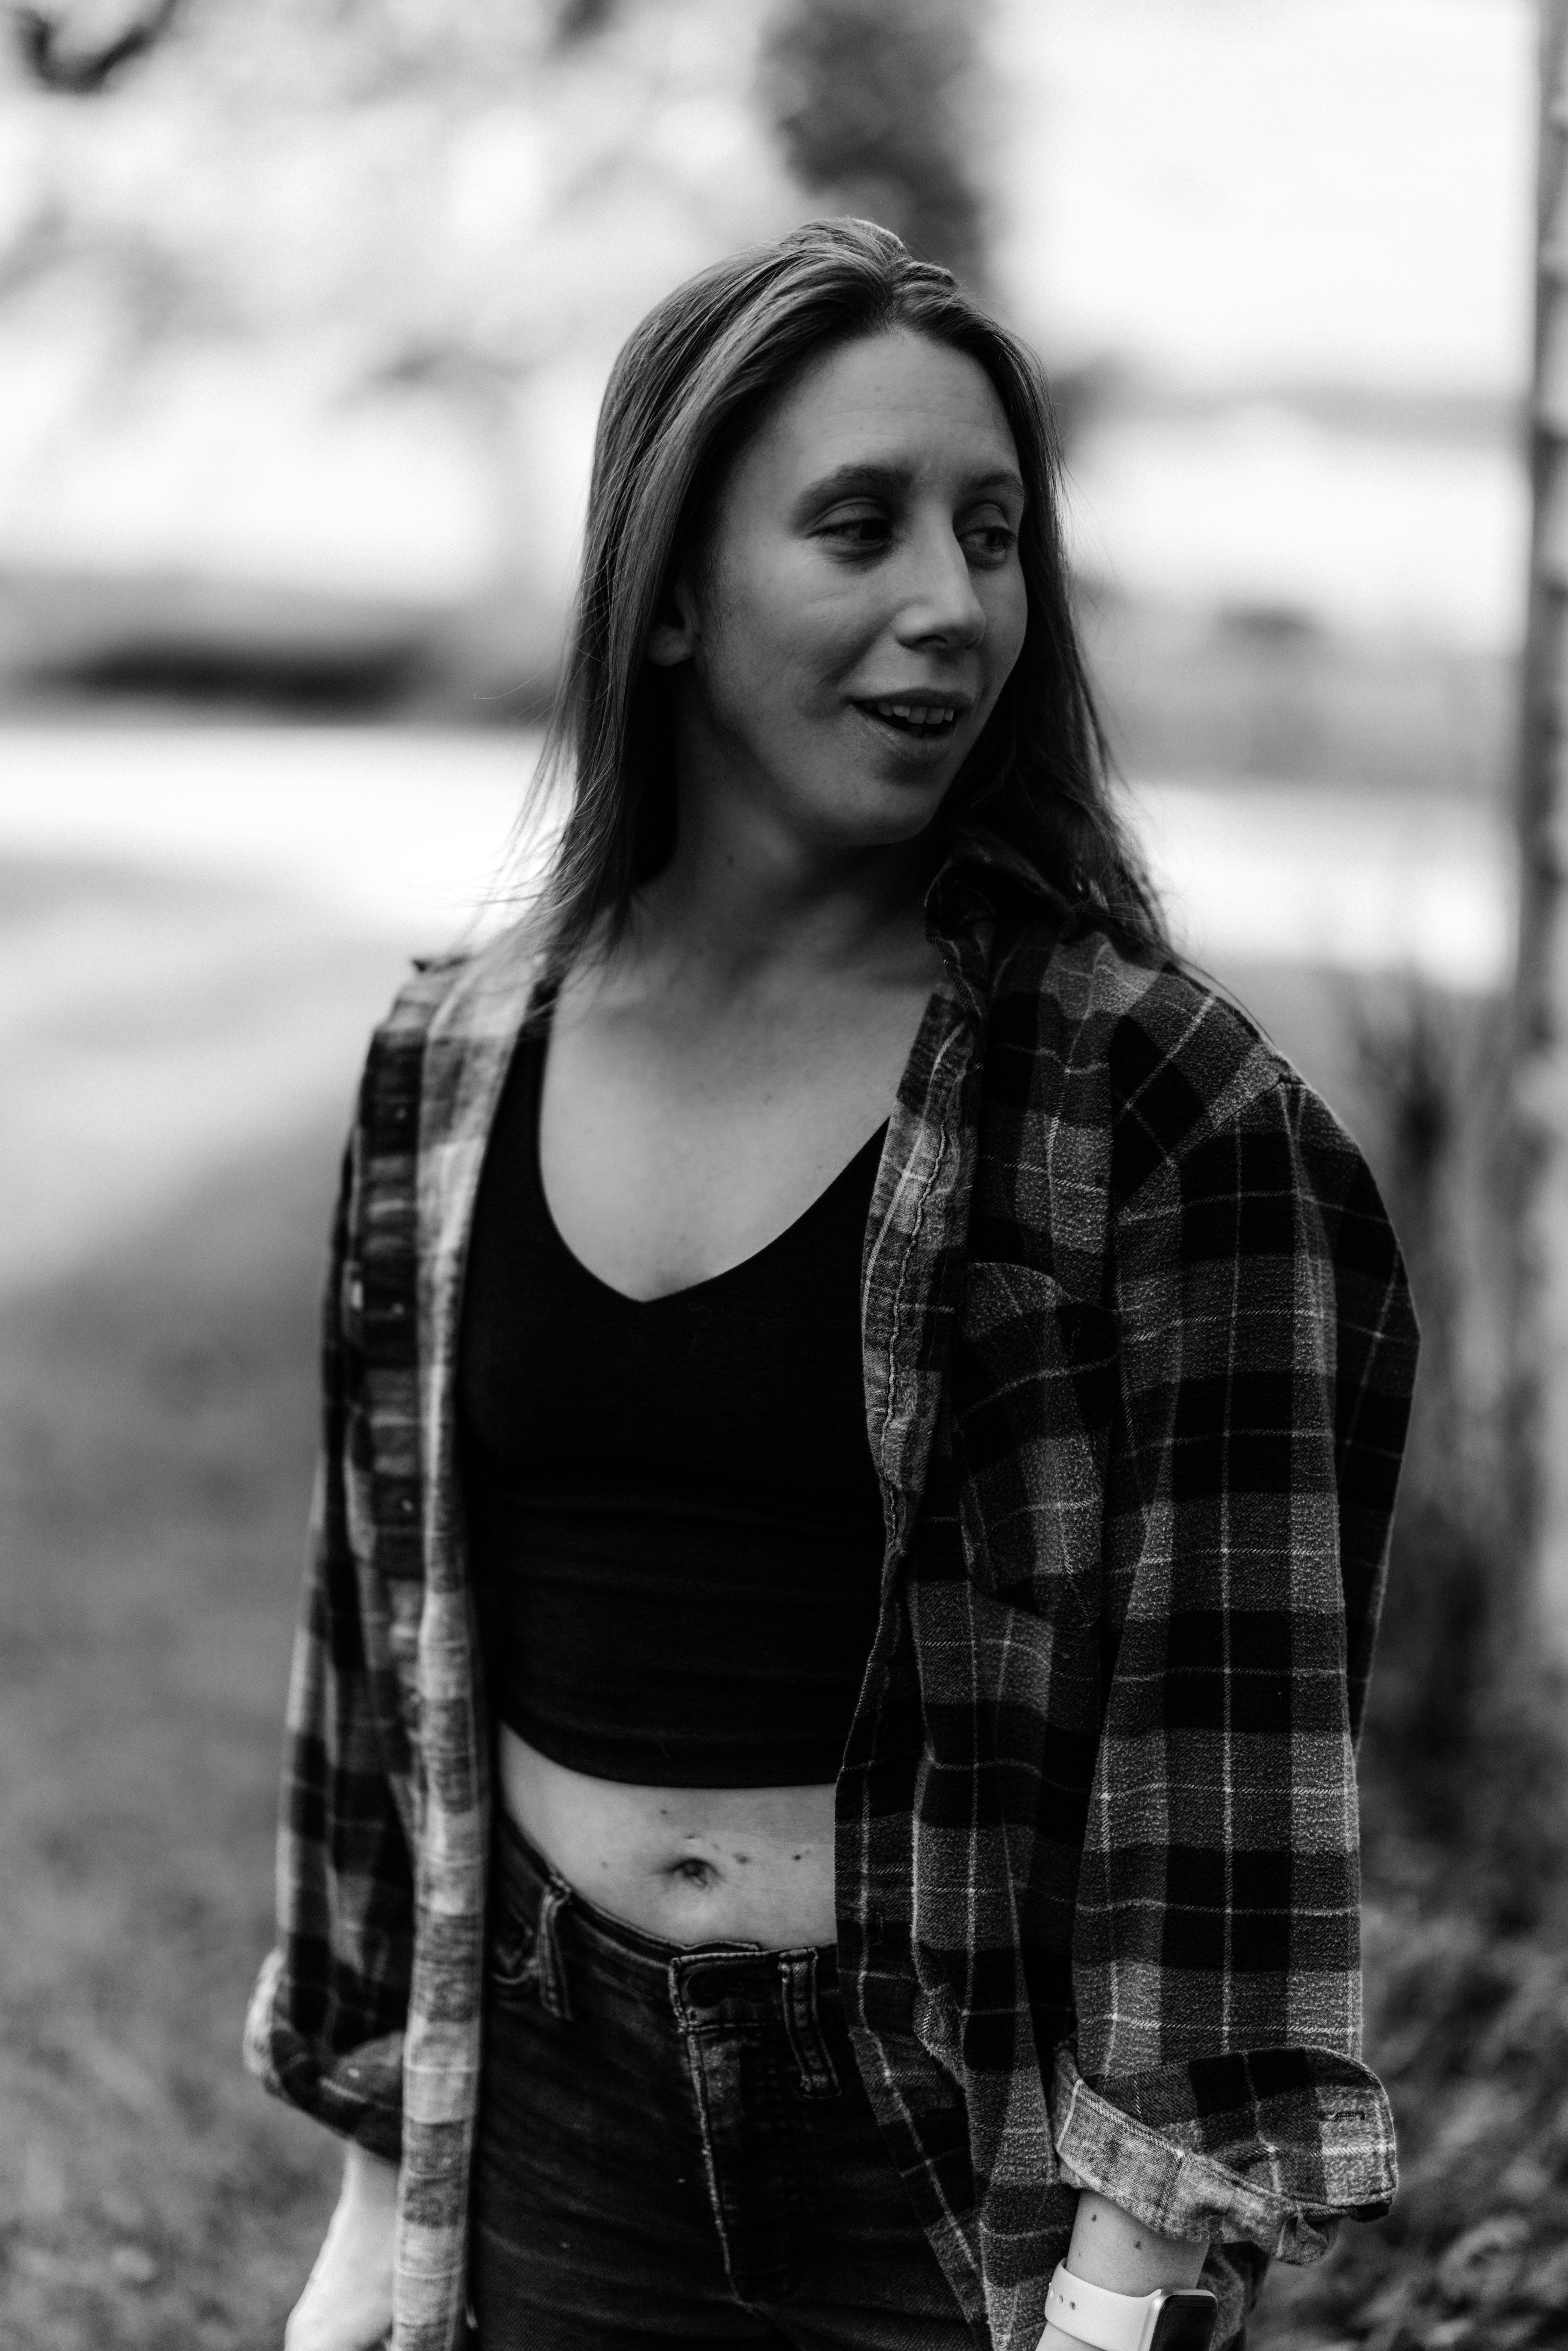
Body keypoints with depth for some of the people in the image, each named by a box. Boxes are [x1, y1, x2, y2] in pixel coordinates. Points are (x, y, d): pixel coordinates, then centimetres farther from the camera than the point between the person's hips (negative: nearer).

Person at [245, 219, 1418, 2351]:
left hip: (975, 2167, -3)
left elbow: (1226, 1729, -12)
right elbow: (385, 1651, 7)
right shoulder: (451, 1071, 0)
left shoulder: (1157, 1101, -12)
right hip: (552, 2141, 3)